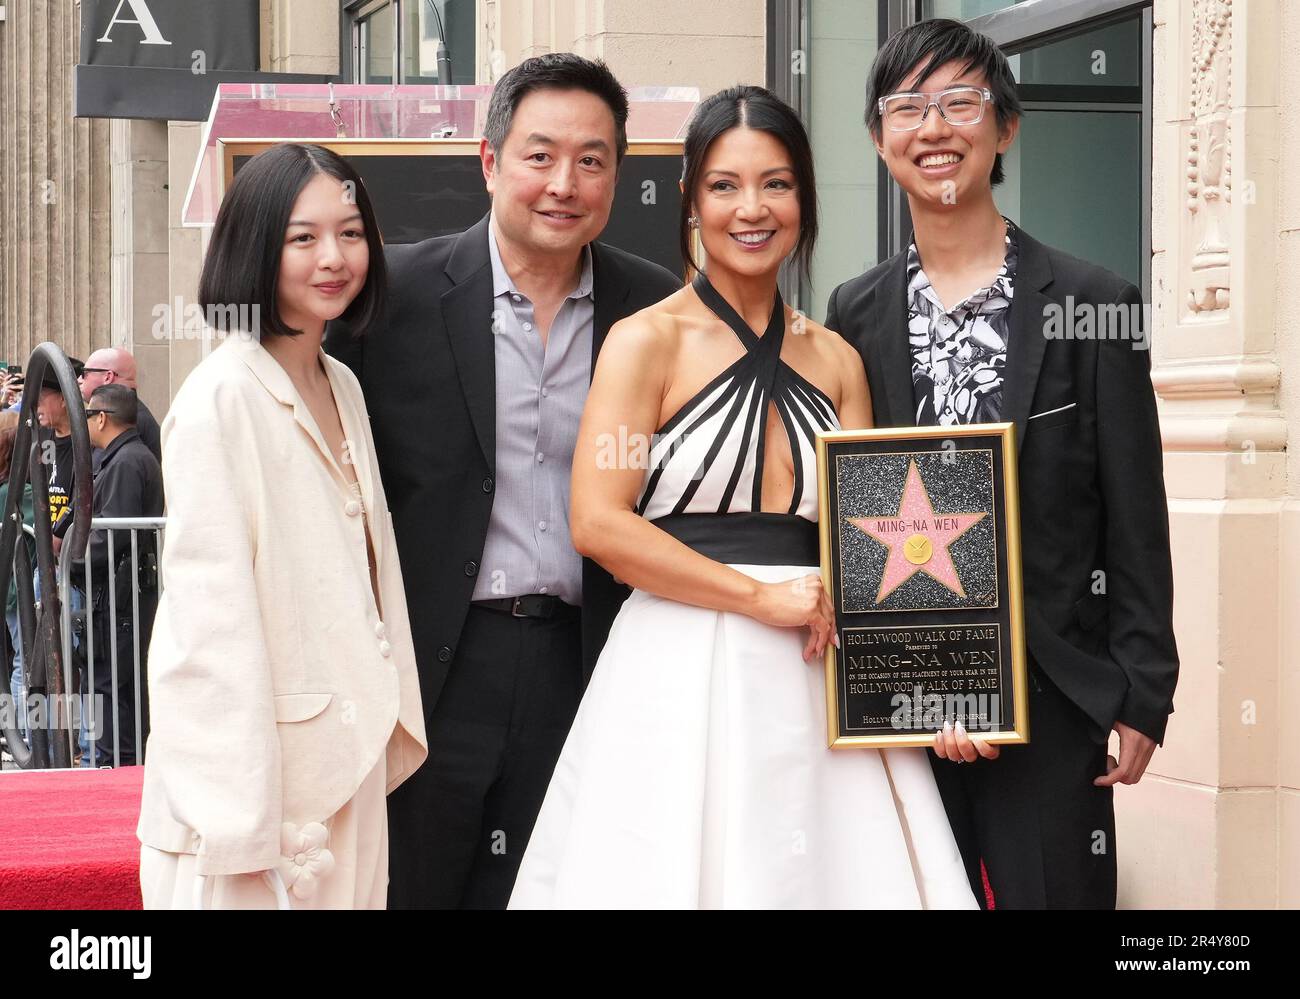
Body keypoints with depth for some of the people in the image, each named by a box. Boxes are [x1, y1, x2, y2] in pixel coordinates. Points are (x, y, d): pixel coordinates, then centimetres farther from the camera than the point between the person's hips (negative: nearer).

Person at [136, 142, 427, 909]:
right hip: (256, 756, -8)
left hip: (350, 756, 8)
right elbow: (209, 609, -17)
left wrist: (389, 733, 11)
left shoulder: (343, 387, 11)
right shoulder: (222, 397, -14)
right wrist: (247, 822, -20)